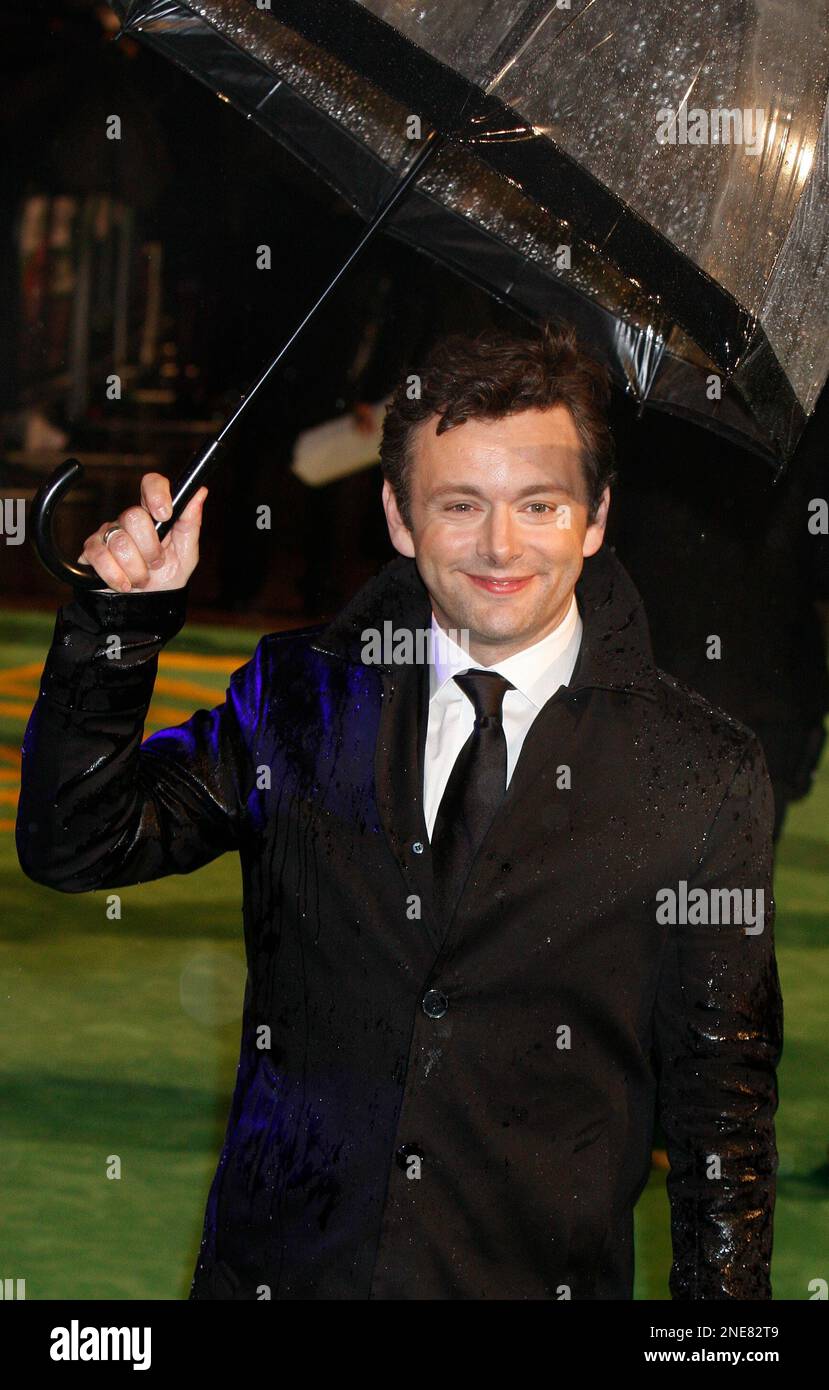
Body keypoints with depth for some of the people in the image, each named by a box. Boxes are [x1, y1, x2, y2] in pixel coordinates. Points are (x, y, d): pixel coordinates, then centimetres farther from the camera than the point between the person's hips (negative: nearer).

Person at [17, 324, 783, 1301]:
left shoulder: (706, 774, -3)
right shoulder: (300, 694, 3)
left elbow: (721, 1097, 0)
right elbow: (74, 846, 0)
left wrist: (723, 1293, -6)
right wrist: (122, 619, -12)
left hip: (539, 1280, -1)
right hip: (273, 1269, 2)